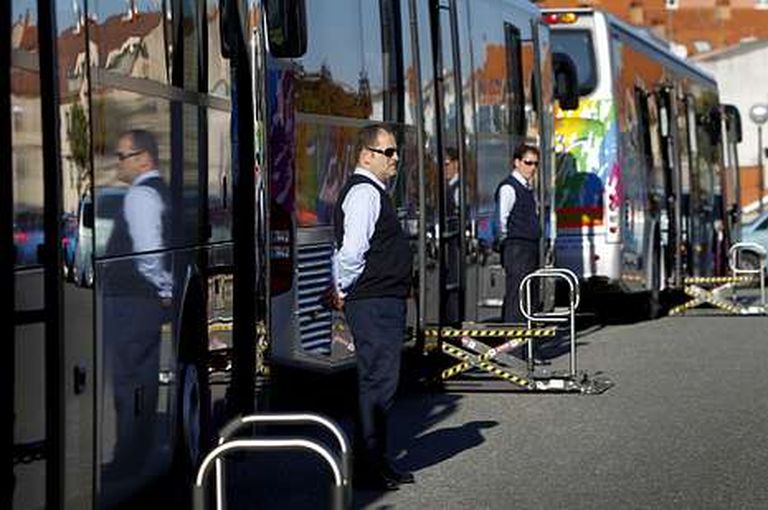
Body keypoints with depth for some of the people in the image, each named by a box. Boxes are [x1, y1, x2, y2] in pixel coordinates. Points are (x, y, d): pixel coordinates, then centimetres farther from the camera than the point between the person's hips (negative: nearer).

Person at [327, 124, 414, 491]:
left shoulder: (371, 192, 21)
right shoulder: (364, 192, -14)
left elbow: (347, 251, 23)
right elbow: (352, 251, -24)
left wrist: (341, 288, 13)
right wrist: (343, 290, -12)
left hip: (385, 304, 11)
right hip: (375, 303, -11)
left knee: (379, 381, 15)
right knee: (377, 381, -9)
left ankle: (377, 461, 23)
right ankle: (366, 468, -5)